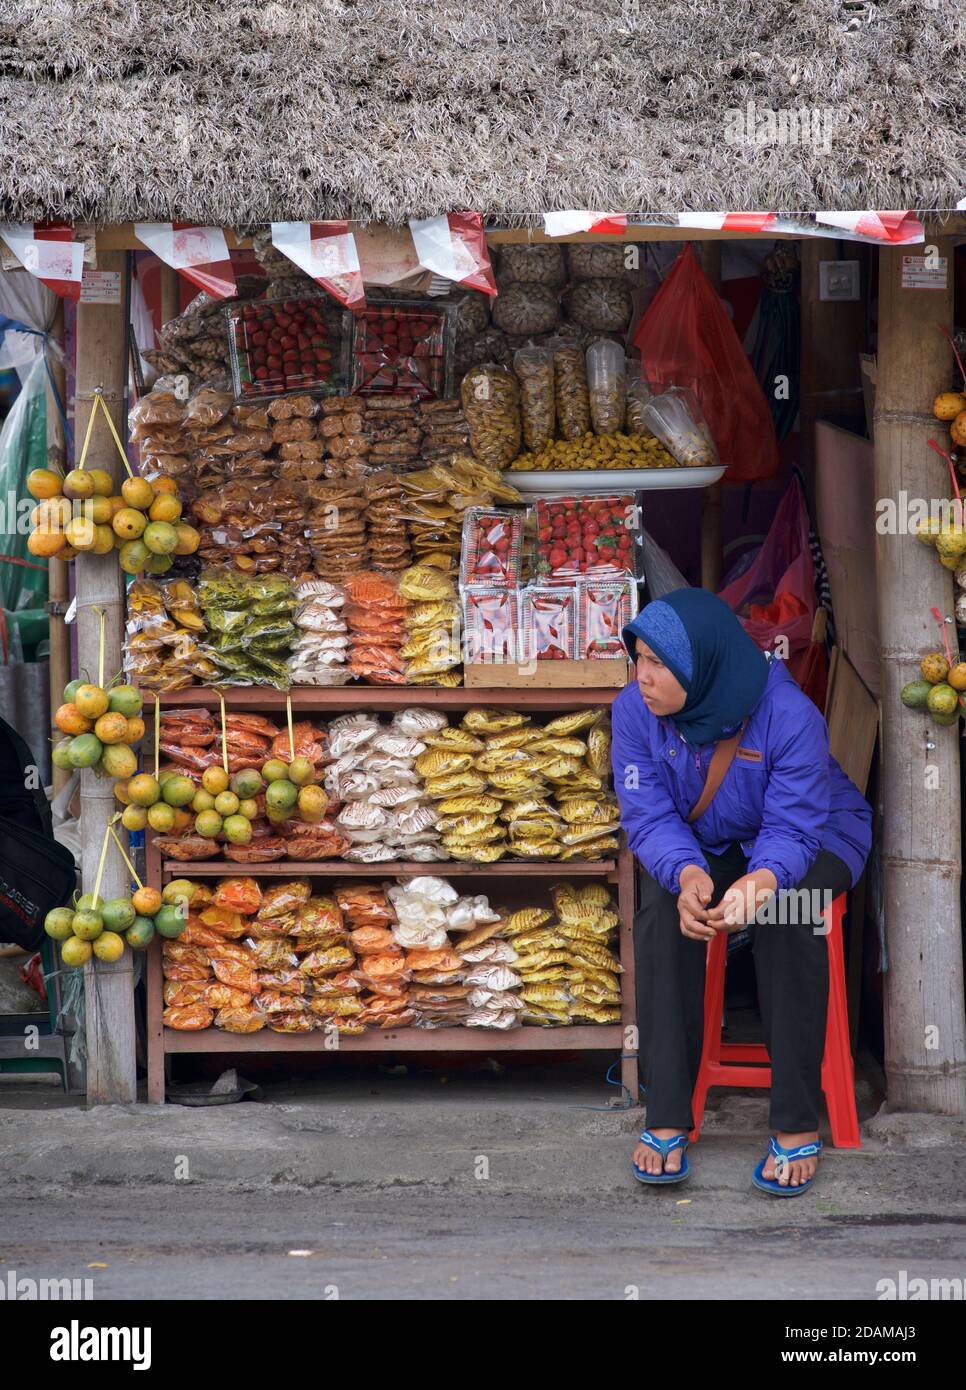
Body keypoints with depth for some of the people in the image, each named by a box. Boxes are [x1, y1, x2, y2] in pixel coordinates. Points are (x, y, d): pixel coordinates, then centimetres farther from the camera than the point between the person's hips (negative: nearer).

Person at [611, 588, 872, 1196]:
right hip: (704, 846, 3)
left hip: (817, 837, -3)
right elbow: (650, 816, -19)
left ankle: (797, 1126, -26)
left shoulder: (789, 714, -29)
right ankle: (667, 1118, -24)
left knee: (786, 920, -35)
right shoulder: (636, 710, -18)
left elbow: (792, 829, -28)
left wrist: (763, 879, -52)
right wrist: (686, 873, -41)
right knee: (663, 916, -28)